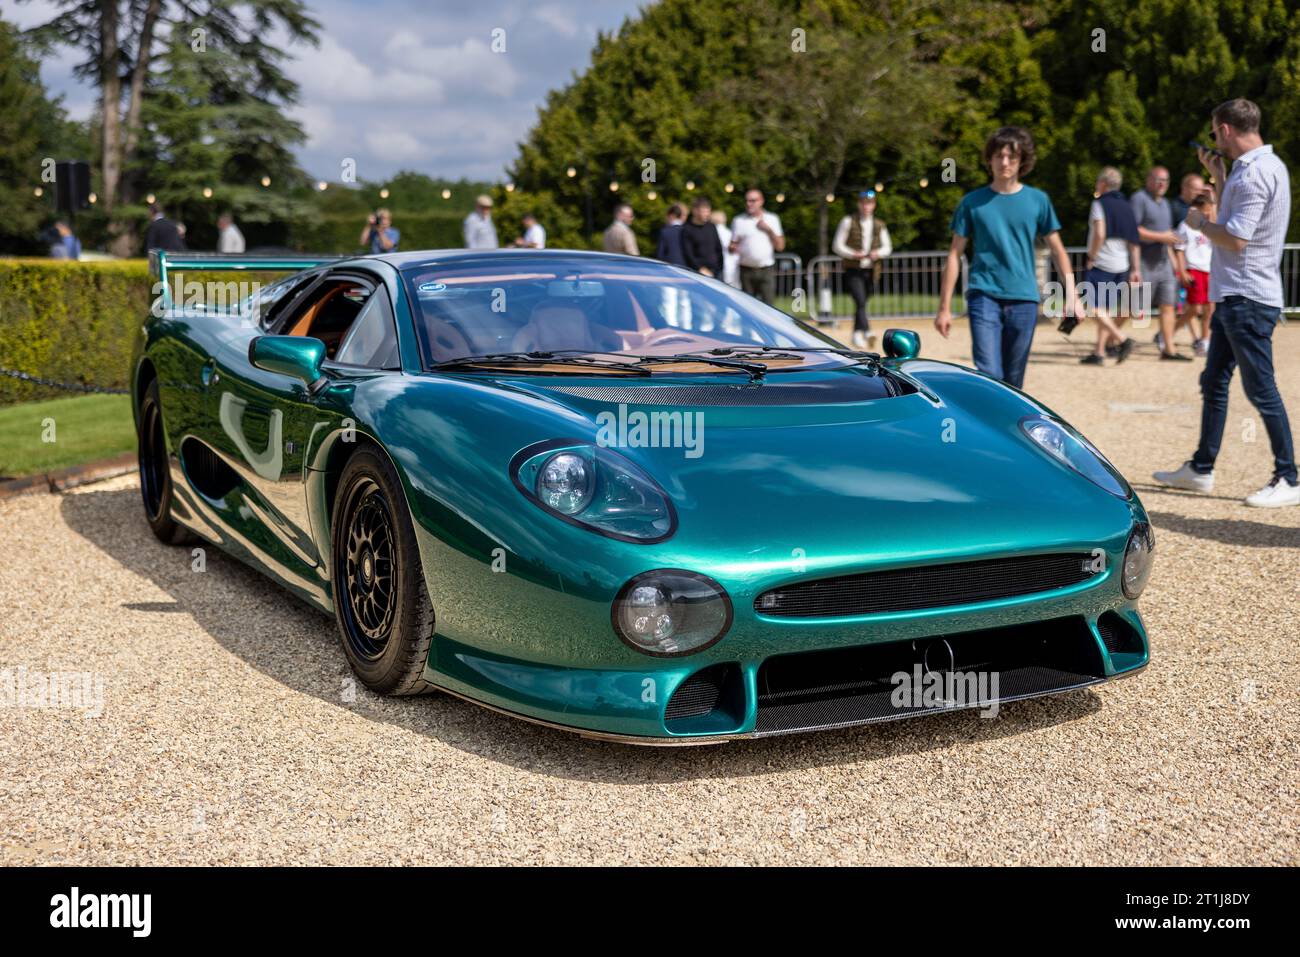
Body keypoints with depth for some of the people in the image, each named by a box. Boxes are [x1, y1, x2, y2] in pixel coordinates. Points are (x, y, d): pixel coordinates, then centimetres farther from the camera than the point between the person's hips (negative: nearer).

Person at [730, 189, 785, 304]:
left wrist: (769, 230, -7)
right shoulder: (739, 220, 8)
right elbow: (732, 245, 7)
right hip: (746, 270, 0)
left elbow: (780, 247, 6)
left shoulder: (772, 219, 9)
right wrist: (732, 248, -17)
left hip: (767, 270, 0)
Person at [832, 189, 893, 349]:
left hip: (871, 271, 4)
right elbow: (837, 246, -1)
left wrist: (878, 253, -11)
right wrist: (853, 254, -18)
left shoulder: (879, 225, 11)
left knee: (862, 303, 9)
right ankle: (867, 332, -35)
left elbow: (887, 247, 12)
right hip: (853, 270, -4)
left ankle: (857, 335, 23)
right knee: (860, 302, -21)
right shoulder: (848, 222, 0)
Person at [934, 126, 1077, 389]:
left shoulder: (1038, 200, 6)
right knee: (989, 374, -14)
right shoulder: (972, 202, 4)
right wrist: (944, 307, 1)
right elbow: (955, 255, 6)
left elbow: (1057, 250, 10)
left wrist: (1071, 294, -1)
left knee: (1013, 381, 8)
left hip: (1024, 299, 2)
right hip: (984, 296, -2)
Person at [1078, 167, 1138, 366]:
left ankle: (1122, 340, -21)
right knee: (1105, 310, 12)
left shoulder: (1100, 204, -7)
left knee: (1095, 308, -8)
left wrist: (1091, 258, -10)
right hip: (1122, 265, 7)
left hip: (1102, 263, -7)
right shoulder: (1126, 206, 13)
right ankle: (1099, 353, 11)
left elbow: (1099, 233, -21)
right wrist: (1135, 269, 12)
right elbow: (1133, 241, 11)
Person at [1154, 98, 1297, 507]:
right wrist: (1218, 177, 16)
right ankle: (1201, 469, 25)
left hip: (1248, 300, -11)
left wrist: (1199, 222, -7)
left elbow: (1235, 239, -23)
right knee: (1213, 383, 16)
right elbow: (1230, 219, 22)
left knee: (1260, 389, -6)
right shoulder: (1258, 166, 14)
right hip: (1233, 296, 11)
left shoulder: (1255, 173, -18)